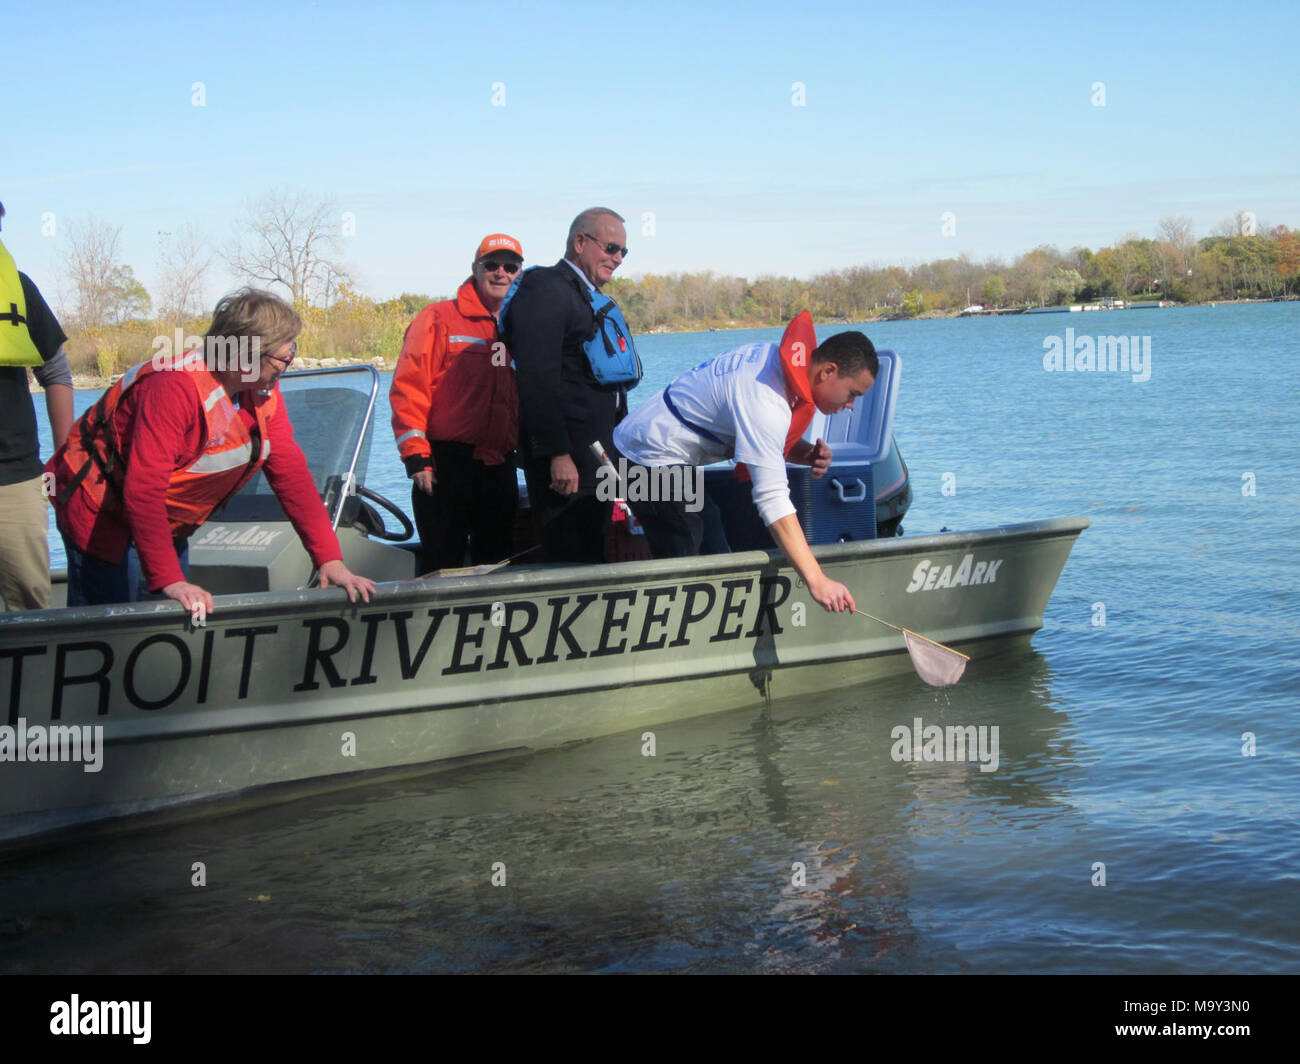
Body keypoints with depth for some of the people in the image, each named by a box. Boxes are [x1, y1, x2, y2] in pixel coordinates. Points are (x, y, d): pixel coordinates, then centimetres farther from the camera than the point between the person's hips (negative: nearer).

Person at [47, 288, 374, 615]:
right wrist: (169, 580, -39)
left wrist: (330, 560, -14)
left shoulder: (263, 394, -5)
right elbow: (144, 490, -35)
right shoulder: (175, 386, -31)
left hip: (169, 527, 8)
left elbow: (292, 474, -6)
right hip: (100, 514, -8)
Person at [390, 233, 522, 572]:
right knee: (442, 567, -2)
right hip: (447, 464, -5)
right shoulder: (439, 319, -1)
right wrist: (416, 457, -12)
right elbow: (408, 388, -7)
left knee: (496, 564, 10)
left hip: (499, 467, 5)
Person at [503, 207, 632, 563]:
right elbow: (538, 377, -19)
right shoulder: (546, 289, -10)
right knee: (569, 563, -9)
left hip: (597, 459, 10)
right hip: (565, 460, -10)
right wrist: (557, 453, -24)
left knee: (592, 560, 11)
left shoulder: (594, 301, 22)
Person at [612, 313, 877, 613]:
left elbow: (760, 438, 11)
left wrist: (805, 453, -12)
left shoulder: (784, 357, -2)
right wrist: (817, 581, -42)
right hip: (651, 456, -10)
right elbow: (772, 498, -38)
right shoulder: (762, 400, -32)